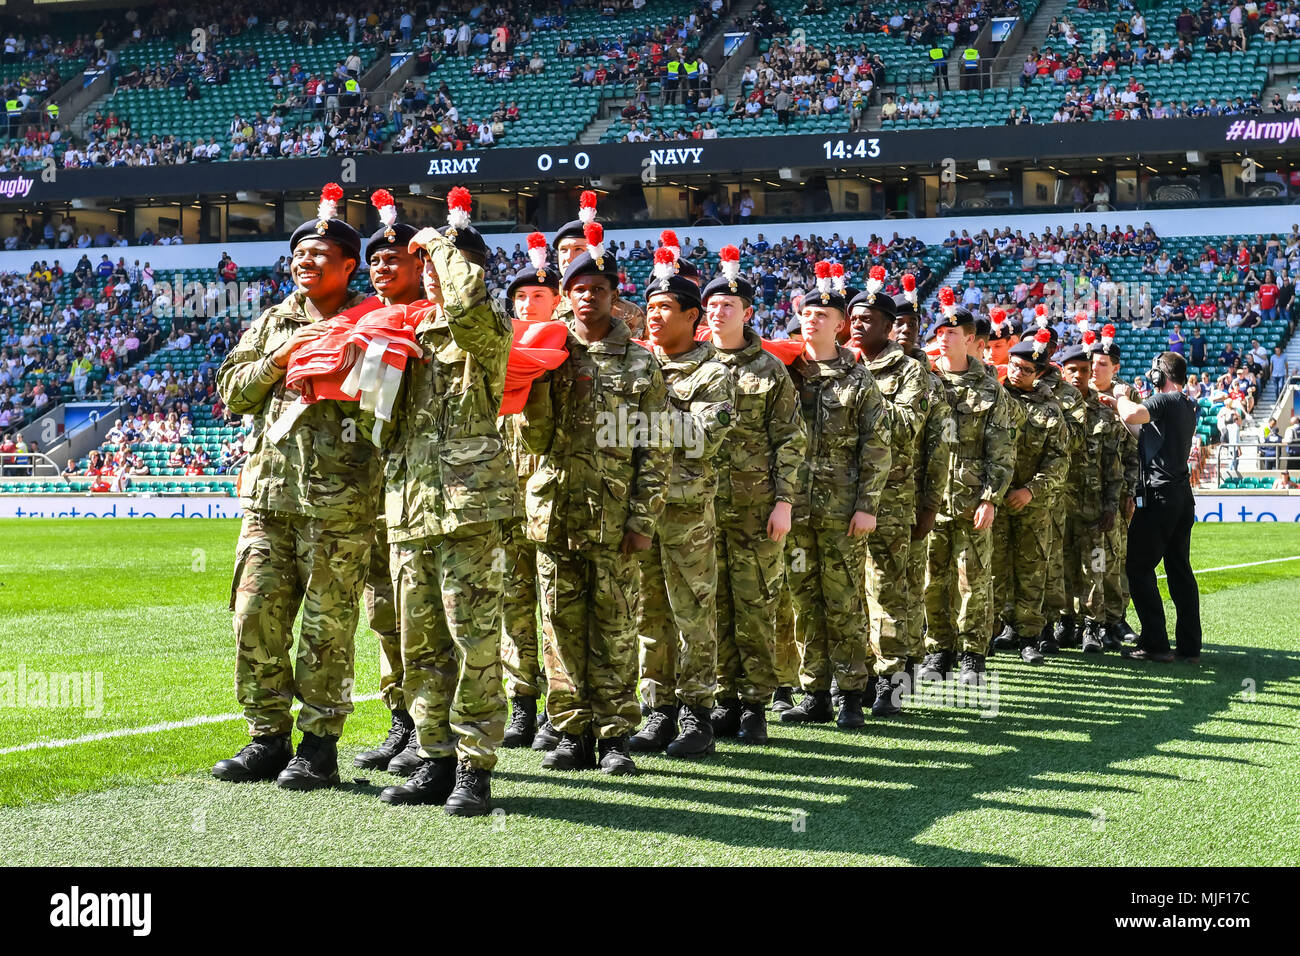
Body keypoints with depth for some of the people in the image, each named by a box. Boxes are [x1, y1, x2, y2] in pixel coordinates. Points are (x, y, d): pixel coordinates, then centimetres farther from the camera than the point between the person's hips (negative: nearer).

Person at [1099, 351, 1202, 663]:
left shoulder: (1166, 401, -12)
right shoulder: (1189, 408, 17)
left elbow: (1132, 416, -29)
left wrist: (1120, 400, -8)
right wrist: (1120, 403, 28)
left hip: (1160, 495, -9)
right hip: (1183, 496, 9)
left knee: (1139, 567, -3)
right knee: (1180, 570, 10)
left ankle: (1155, 643, -7)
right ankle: (1190, 646, 10)